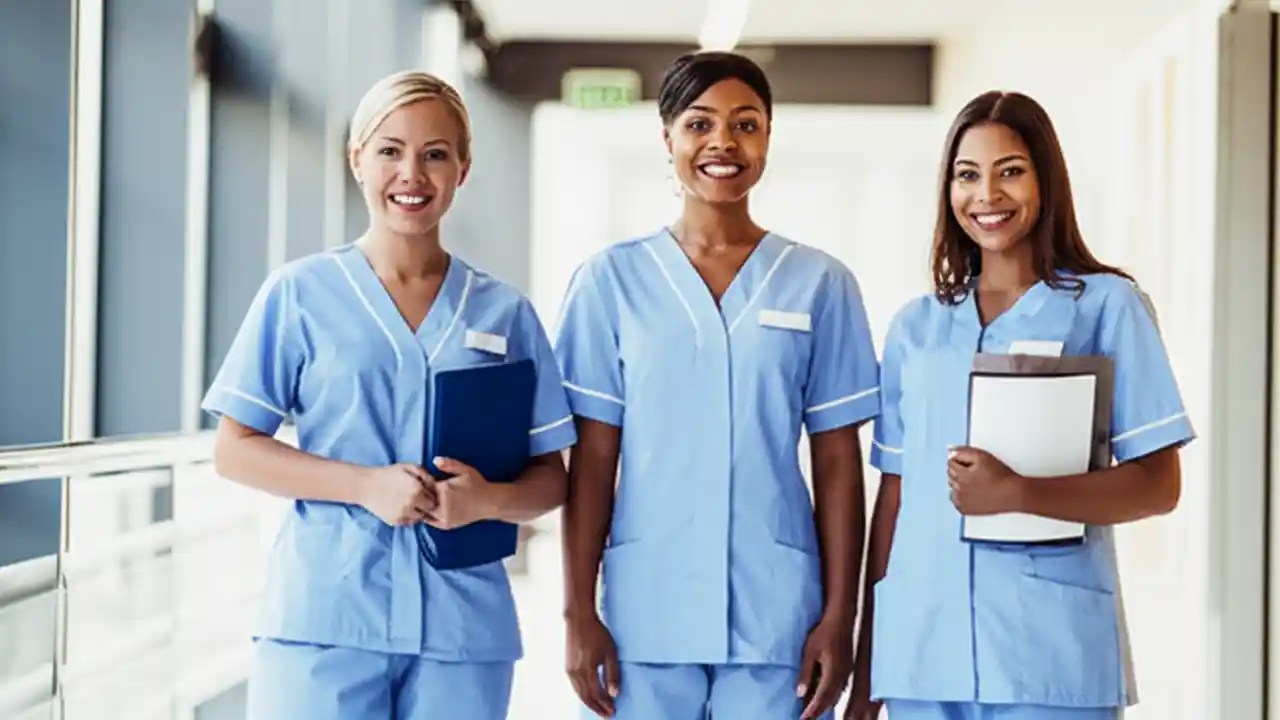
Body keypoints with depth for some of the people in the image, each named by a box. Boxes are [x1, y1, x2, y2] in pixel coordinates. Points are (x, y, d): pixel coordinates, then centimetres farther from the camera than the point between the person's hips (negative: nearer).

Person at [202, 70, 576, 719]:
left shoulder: (505, 313, 9)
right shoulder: (301, 293, 4)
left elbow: (551, 477, 10)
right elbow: (234, 450, 1)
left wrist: (489, 500, -13)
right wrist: (366, 485, -12)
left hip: (462, 625, 2)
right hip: (323, 619, -2)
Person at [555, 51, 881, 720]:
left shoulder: (820, 283, 4)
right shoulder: (611, 279, 3)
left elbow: (837, 462, 4)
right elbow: (592, 460, 3)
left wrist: (839, 616, 0)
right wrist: (578, 611, -2)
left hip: (778, 614, 0)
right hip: (645, 613, 0)